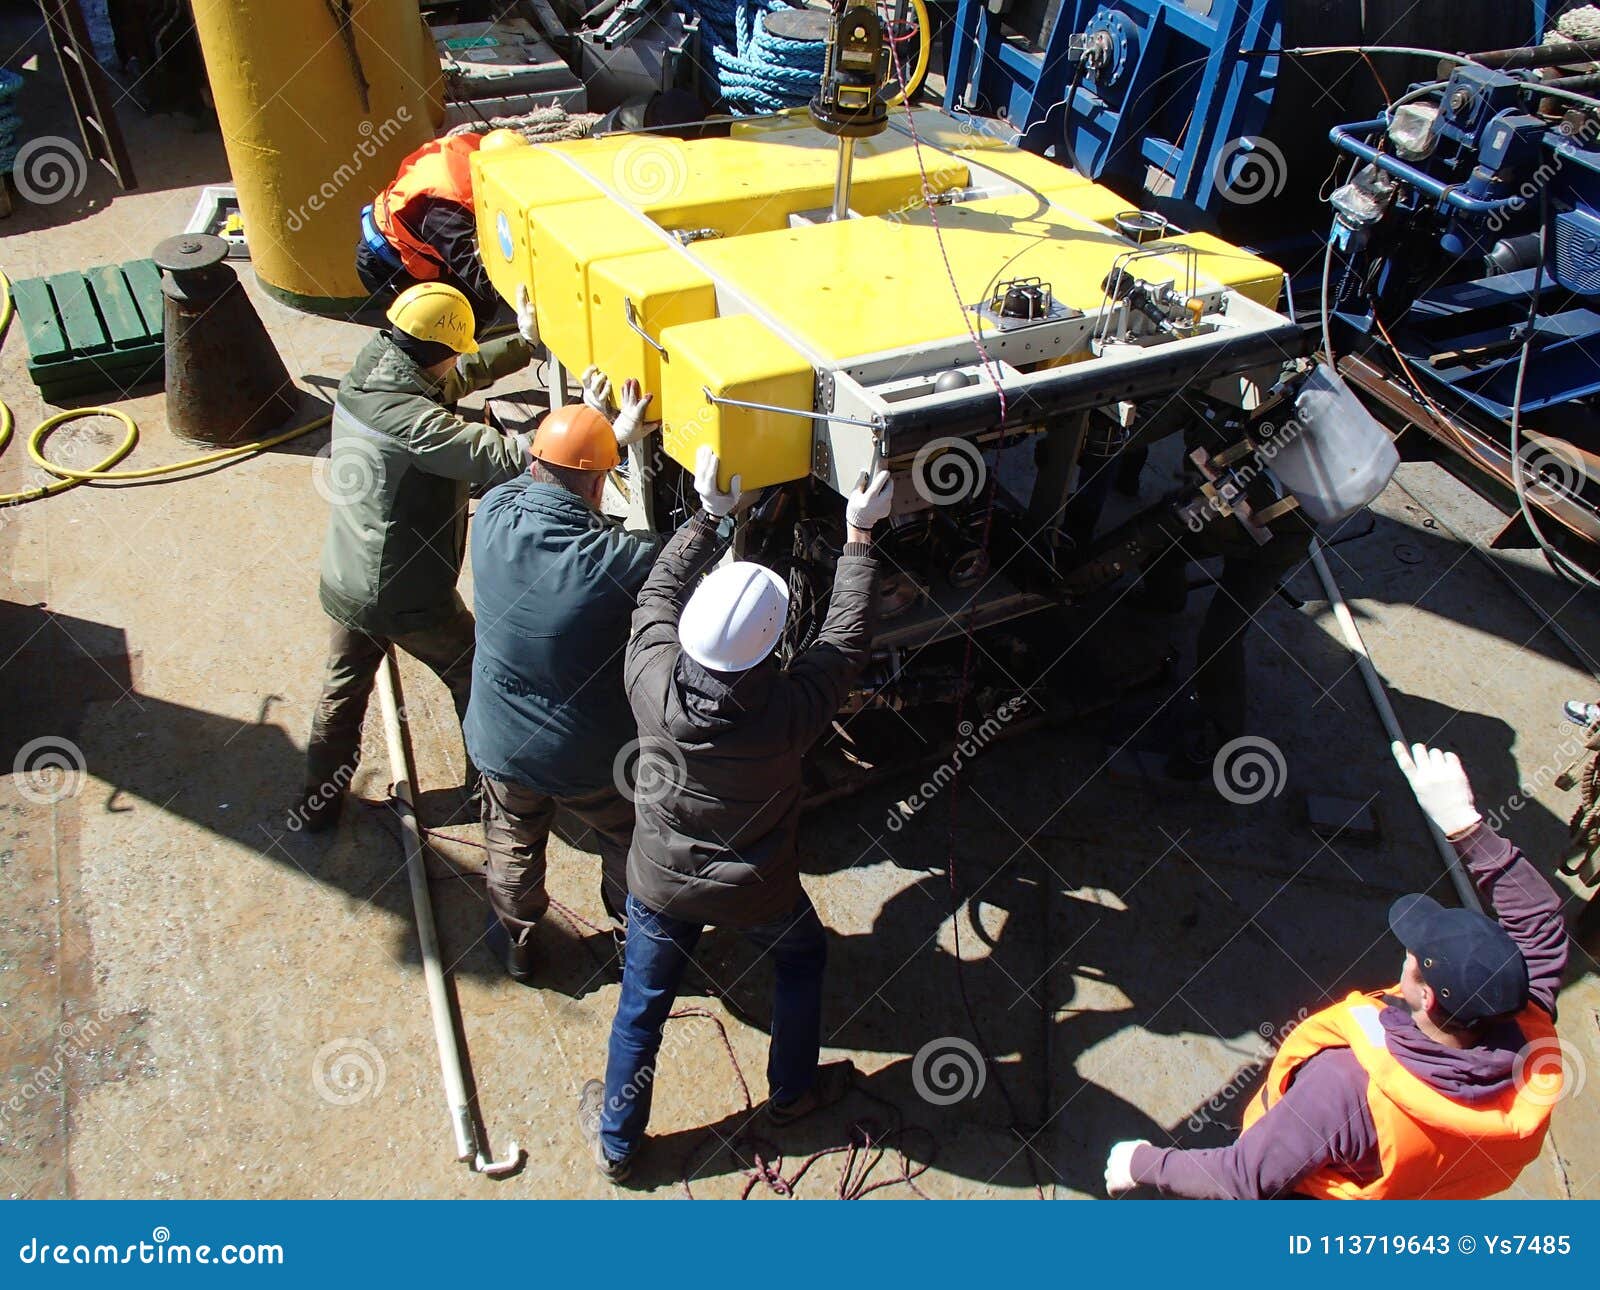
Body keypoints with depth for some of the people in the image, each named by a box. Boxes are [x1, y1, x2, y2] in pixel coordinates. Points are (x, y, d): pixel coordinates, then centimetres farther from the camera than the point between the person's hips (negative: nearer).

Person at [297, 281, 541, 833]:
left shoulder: (360, 382, -2)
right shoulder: (414, 421, -29)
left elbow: (459, 377, 9)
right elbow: (502, 459, -35)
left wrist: (525, 343, 10)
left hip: (345, 585, 8)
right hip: (409, 598, -7)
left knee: (343, 689, 23)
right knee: (474, 679, 17)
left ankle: (318, 802, 37)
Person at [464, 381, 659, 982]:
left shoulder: (493, 516, -20)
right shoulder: (624, 560, -33)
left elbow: (538, 480, 2)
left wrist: (616, 436, 10)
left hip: (500, 744, 3)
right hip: (592, 758, -3)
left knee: (512, 843, 31)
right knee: (629, 842, 28)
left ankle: (517, 943, 53)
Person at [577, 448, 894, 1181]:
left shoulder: (652, 681, -29)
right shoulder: (792, 709, -34)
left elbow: (659, 591, -10)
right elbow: (848, 637, -16)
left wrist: (709, 517, -2)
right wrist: (859, 534, -9)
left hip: (661, 884, 2)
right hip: (756, 893, -1)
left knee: (642, 1004, 22)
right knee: (802, 959, 31)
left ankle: (615, 1139, 43)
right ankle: (793, 1090, 50)